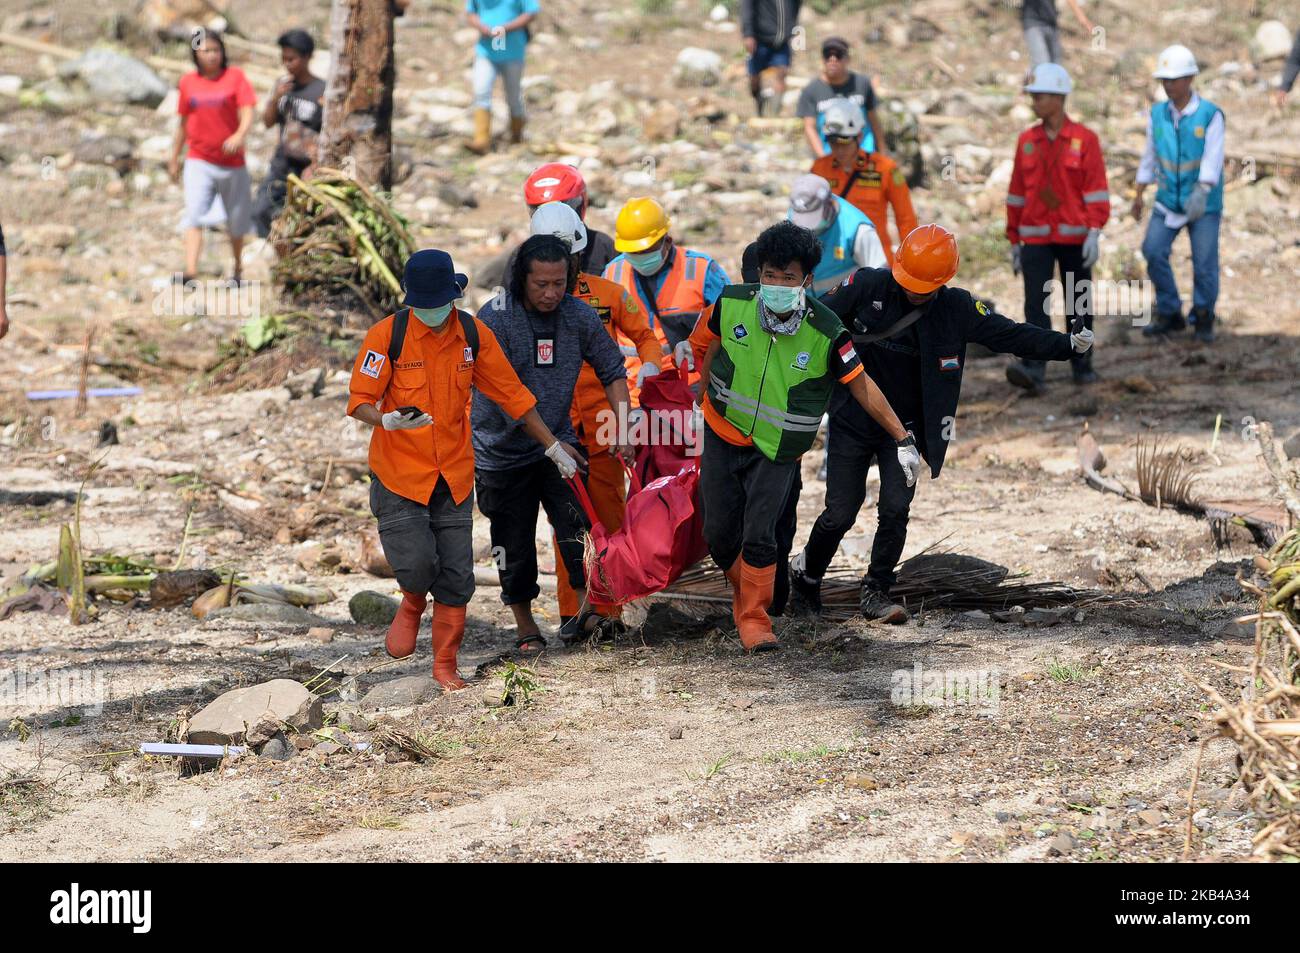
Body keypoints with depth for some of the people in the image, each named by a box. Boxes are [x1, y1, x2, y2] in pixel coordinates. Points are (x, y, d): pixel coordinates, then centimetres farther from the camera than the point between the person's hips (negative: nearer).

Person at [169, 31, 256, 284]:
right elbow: (183, 122, 15)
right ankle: (190, 272, -28)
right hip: (198, 161, 1)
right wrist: (174, 159, 18)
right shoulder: (188, 82, 6)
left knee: (236, 221, 12)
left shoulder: (235, 76, -2)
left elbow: (247, 112, -13)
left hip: (232, 163, -1)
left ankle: (238, 268, 35)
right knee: (194, 215, -18)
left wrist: (240, 135, -33)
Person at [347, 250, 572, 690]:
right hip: (399, 472, -3)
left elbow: (511, 393, 8)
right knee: (416, 563, -14)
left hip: (454, 474, 3)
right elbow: (359, 400, -8)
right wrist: (388, 420, -30)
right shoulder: (387, 335, -11)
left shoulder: (474, 335, -1)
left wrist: (552, 447, 11)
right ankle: (412, 605, 23)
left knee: (456, 577, 3)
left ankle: (445, 665, 19)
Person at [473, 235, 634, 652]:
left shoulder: (579, 316, -5)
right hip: (503, 449, -2)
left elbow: (612, 371, 8)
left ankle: (587, 603, -10)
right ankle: (525, 624, 19)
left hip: (559, 441, 2)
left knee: (575, 521, -17)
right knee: (514, 542, 5)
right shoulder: (494, 319, -18)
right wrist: (550, 444, -25)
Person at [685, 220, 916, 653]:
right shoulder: (732, 305, -15)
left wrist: (903, 440, -6)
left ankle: (753, 617, 6)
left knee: (759, 536, -12)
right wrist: (708, 391, 16)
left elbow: (862, 386, -9)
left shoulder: (826, 332, -20)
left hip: (778, 450, -2)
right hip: (723, 438, 2)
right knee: (719, 532, 6)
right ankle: (742, 589, 35)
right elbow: (702, 342, 7)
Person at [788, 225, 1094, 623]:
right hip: (852, 421, -1)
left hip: (904, 426, 2)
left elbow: (1011, 334, -6)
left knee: (895, 509, -10)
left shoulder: (957, 309, -6)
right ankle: (806, 572, 26)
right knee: (840, 514, 0)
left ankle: (876, 591, 7)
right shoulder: (867, 287, -12)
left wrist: (1067, 344, -15)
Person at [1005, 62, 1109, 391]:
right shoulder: (1026, 141, 7)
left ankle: (1082, 364, 25)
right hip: (1036, 238, 2)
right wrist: (1014, 240, 12)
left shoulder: (1085, 139, -3)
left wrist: (1094, 232, -16)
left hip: (1074, 237, -2)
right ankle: (1033, 370, -19)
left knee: (1078, 303, 9)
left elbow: (1096, 190, -6)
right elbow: (1017, 192, 12)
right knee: (1035, 303, -10)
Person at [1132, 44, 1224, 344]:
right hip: (1168, 200, 3)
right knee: (1153, 251, -11)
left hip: (1204, 205, -3)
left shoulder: (1210, 115, -9)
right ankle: (1169, 314, 4)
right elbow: (1149, 158, 12)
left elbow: (1213, 159, -18)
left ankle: (1203, 319, 16)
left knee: (1204, 262, -4)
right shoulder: (1157, 115, 3)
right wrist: (1139, 195, 13)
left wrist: (1201, 193, -30)